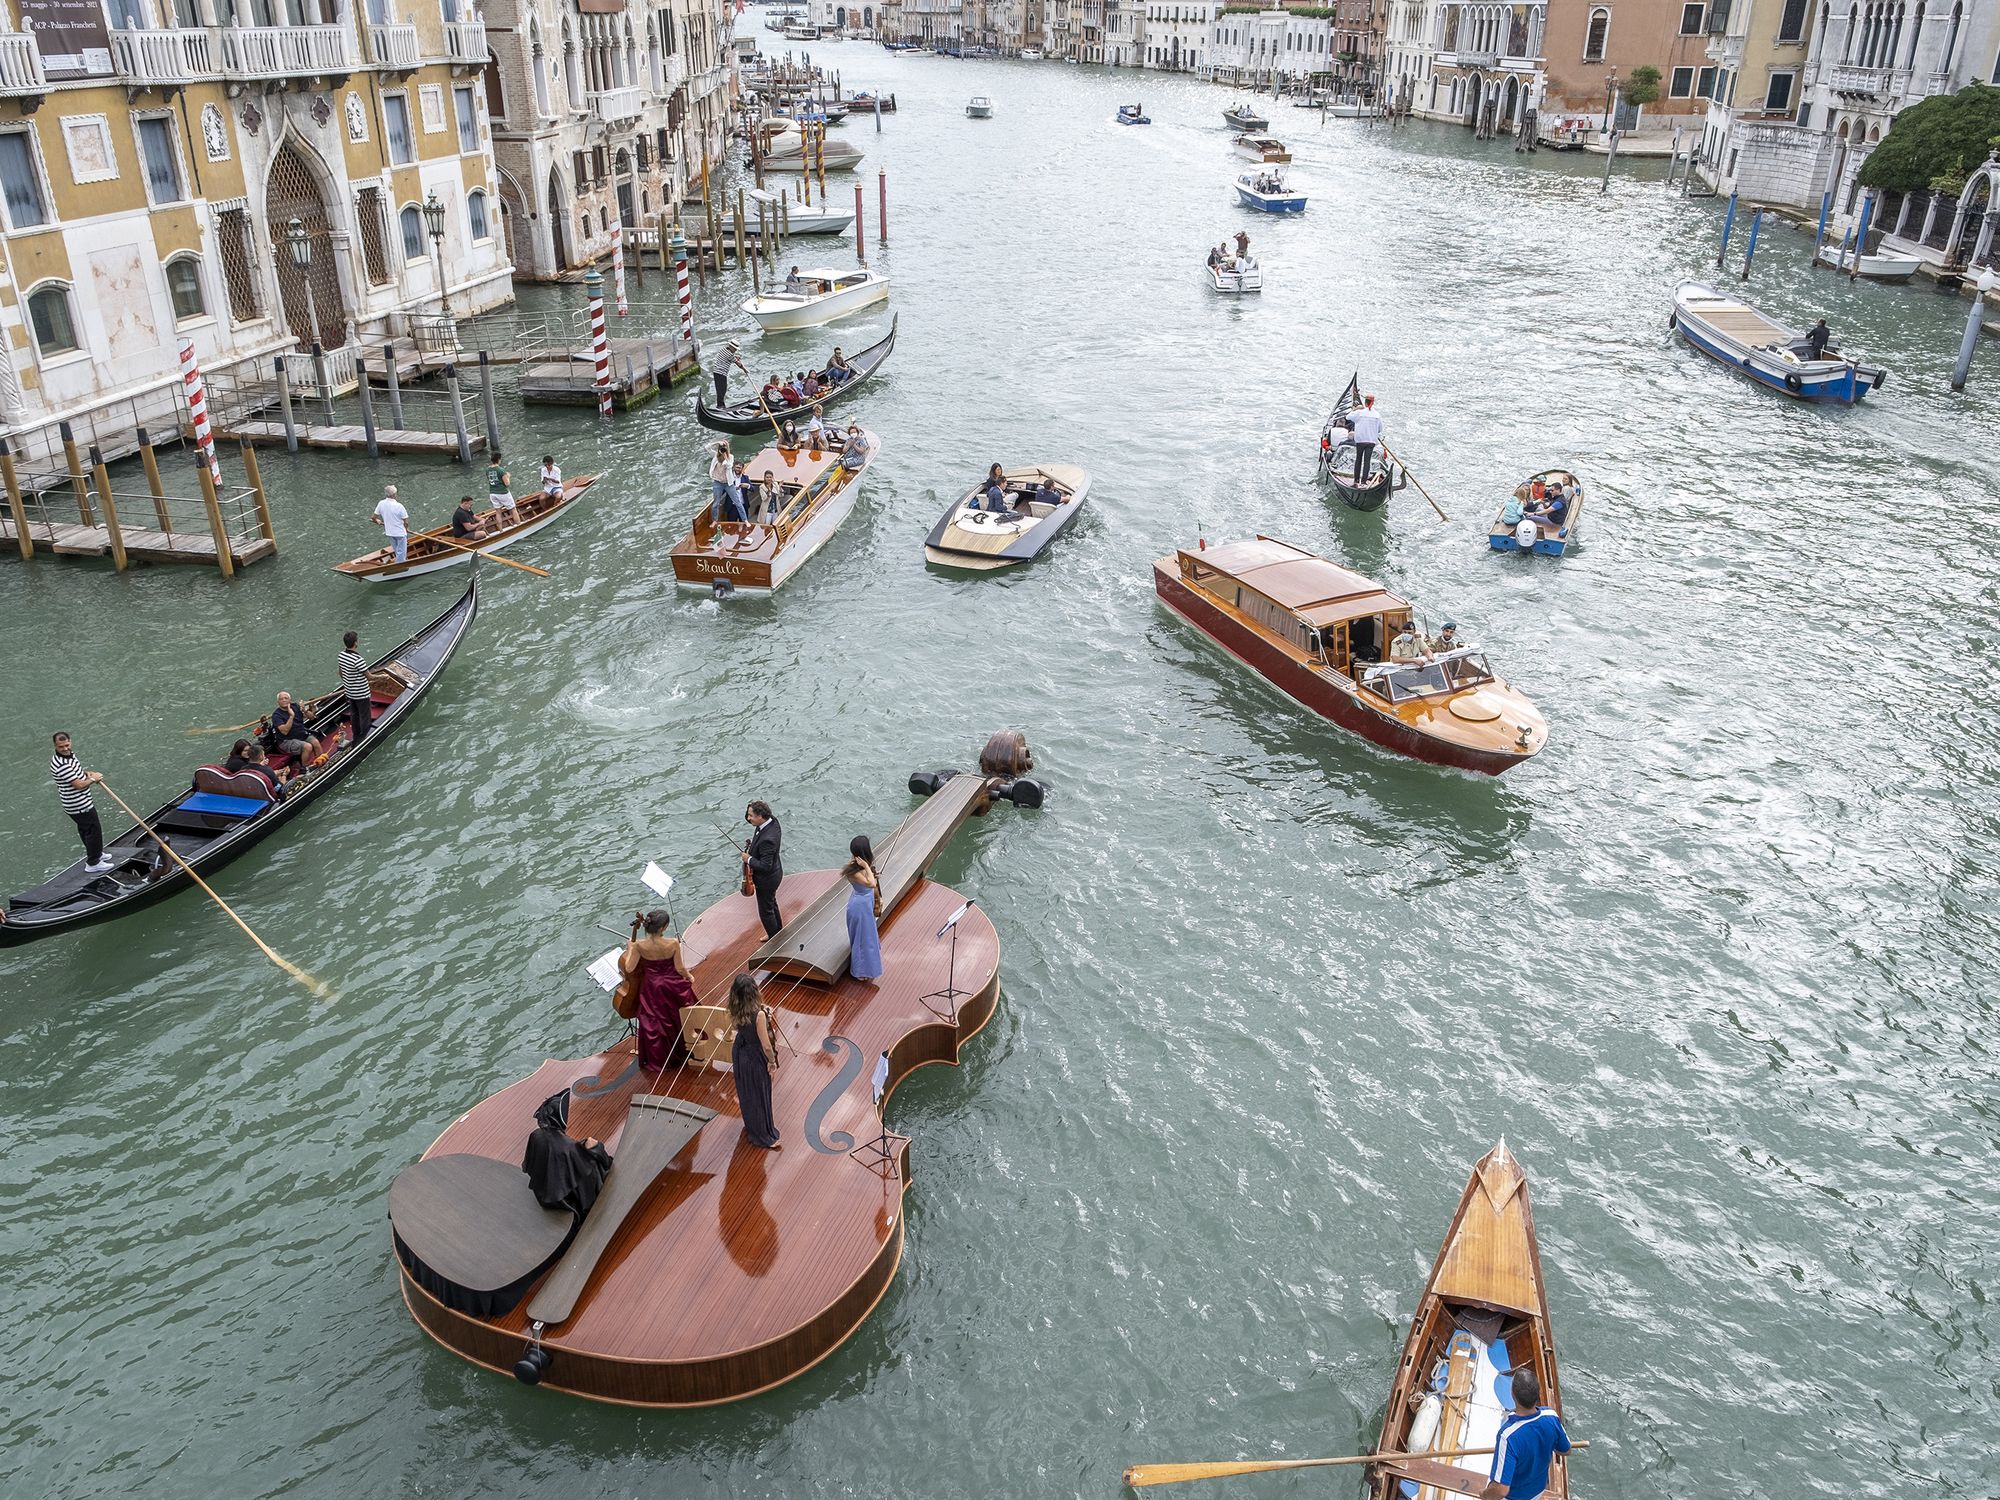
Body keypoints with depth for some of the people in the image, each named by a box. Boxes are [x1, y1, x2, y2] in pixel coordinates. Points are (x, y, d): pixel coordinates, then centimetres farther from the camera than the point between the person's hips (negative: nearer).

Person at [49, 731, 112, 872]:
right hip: (80, 806, -10)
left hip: (76, 804, 10)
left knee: (84, 829, 26)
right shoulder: (62, 765, -31)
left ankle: (95, 854, 44)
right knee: (93, 830, 1)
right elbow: (79, 785, -28)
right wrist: (93, 779, -12)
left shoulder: (69, 754, 1)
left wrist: (86, 773, 2)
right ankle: (93, 863, 13)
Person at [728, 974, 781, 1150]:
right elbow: (766, 1046, -27)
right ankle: (763, 1136, 32)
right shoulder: (758, 1014, -34)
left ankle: (751, 1125, 53)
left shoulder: (736, 1010, -15)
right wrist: (772, 1061, -11)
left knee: (745, 1092, 29)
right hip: (755, 1058, -6)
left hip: (740, 1054, 6)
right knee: (759, 1096, 14)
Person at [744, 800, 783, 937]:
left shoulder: (767, 839, -40)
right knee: (772, 904, 30)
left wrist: (749, 859, -21)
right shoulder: (772, 821, -12)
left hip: (766, 879, -10)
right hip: (774, 873, 10)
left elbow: (765, 866, -33)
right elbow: (749, 819, 9)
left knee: (766, 912, 13)